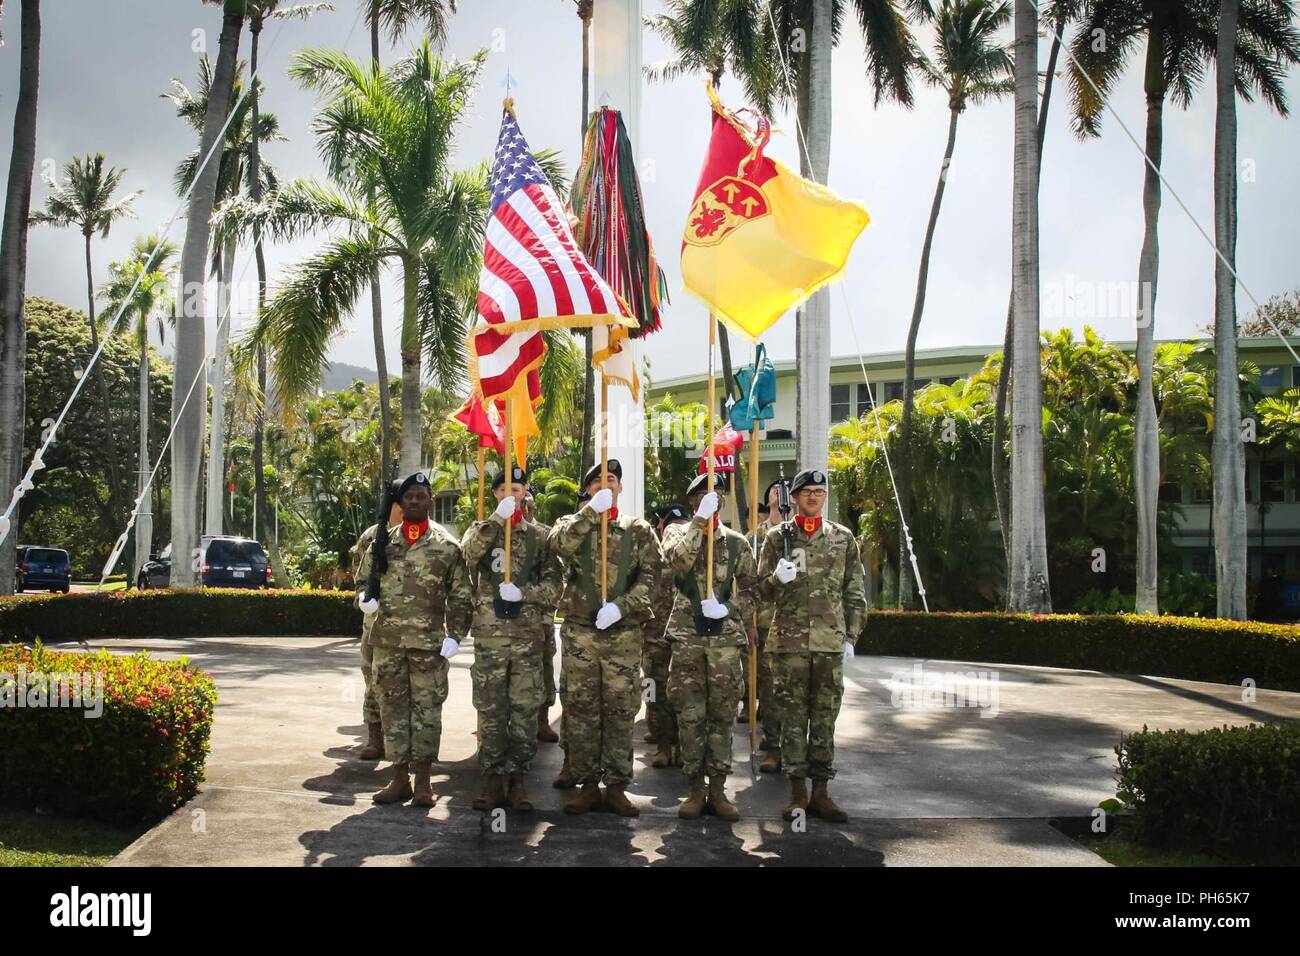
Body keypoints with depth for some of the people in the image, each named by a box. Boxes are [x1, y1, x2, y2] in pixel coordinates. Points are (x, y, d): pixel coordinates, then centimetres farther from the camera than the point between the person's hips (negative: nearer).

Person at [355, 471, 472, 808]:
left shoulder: (446, 545, 1)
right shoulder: (384, 541, 9)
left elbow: (460, 596, 3)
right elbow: (363, 578, 18)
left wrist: (455, 635, -5)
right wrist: (365, 596, -4)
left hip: (429, 641, -3)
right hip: (388, 640, 3)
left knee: (427, 708, 0)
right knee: (392, 707, 7)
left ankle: (423, 781, 7)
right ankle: (400, 778, 16)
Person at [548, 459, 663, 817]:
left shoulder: (638, 529, 10)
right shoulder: (574, 523, 11)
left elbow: (650, 574, 0)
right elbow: (560, 543, -13)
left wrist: (621, 606, -13)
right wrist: (592, 510, -18)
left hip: (624, 631, 0)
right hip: (580, 630, 0)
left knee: (621, 710, 1)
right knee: (581, 709, 2)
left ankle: (617, 785, 8)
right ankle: (588, 783, 10)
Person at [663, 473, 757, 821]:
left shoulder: (737, 542, 10)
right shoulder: (677, 532, 4)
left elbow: (747, 589, 17)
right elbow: (679, 560, -18)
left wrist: (748, 626, 10)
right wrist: (699, 521, -20)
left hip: (726, 637, 1)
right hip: (687, 635, -1)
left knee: (722, 714, 3)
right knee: (689, 715, 1)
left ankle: (718, 788, 10)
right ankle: (695, 788, 9)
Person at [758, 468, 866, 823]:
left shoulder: (843, 538, 11)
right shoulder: (778, 537, 7)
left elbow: (854, 593, 13)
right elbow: (763, 588, 7)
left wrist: (851, 636, 6)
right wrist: (778, 578, -15)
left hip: (831, 642, 1)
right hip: (789, 640, -1)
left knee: (825, 717, 4)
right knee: (793, 717, 1)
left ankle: (821, 790, 10)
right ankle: (797, 791, 7)